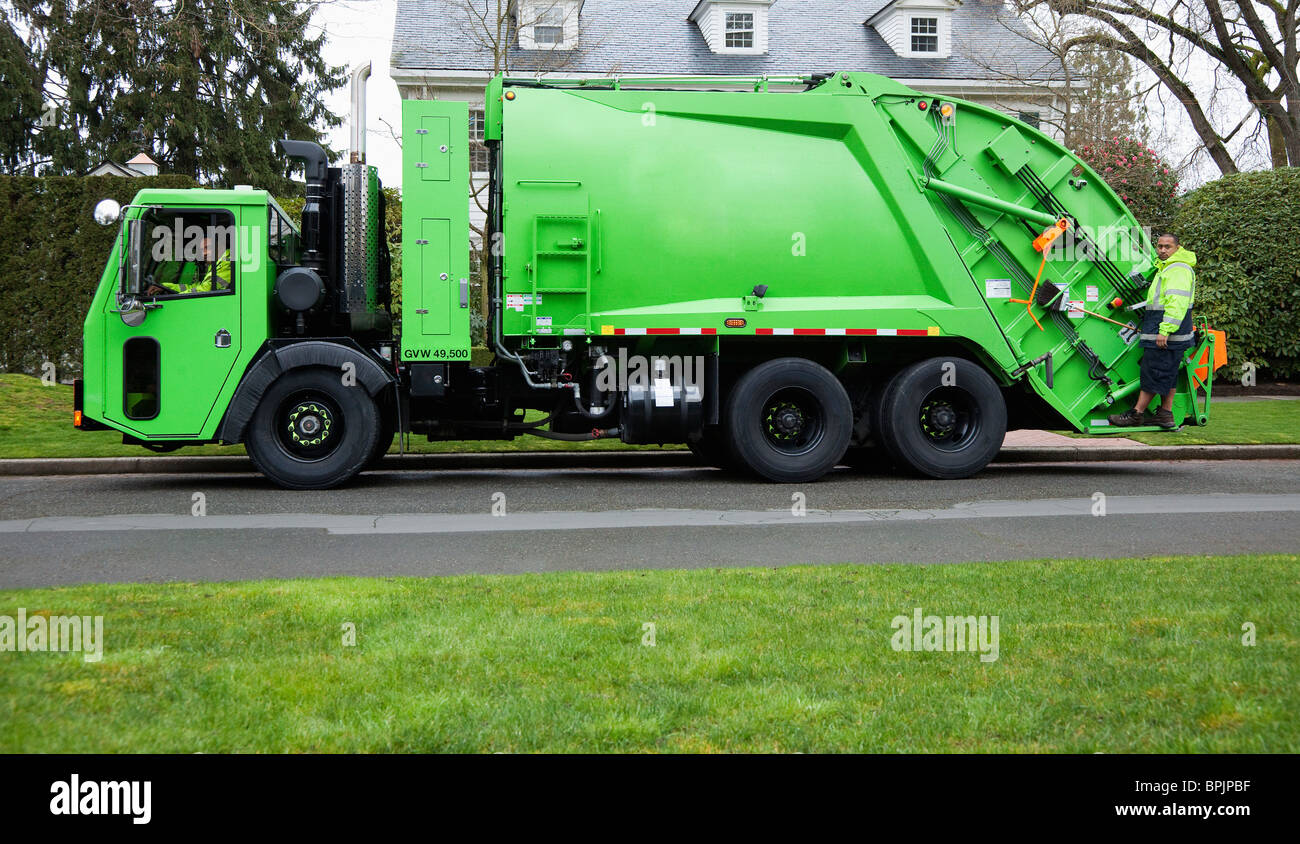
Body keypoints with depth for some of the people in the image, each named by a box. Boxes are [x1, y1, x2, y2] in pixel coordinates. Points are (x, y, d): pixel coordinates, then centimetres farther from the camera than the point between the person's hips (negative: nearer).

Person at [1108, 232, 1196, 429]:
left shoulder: (1178, 269, -14)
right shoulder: (1166, 268, 21)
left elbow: (1176, 302, -24)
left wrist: (1164, 330, -28)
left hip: (1167, 334, -11)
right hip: (1166, 334, 11)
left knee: (1152, 373, -7)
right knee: (1167, 374, 11)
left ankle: (1137, 414, -5)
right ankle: (1166, 414, 14)